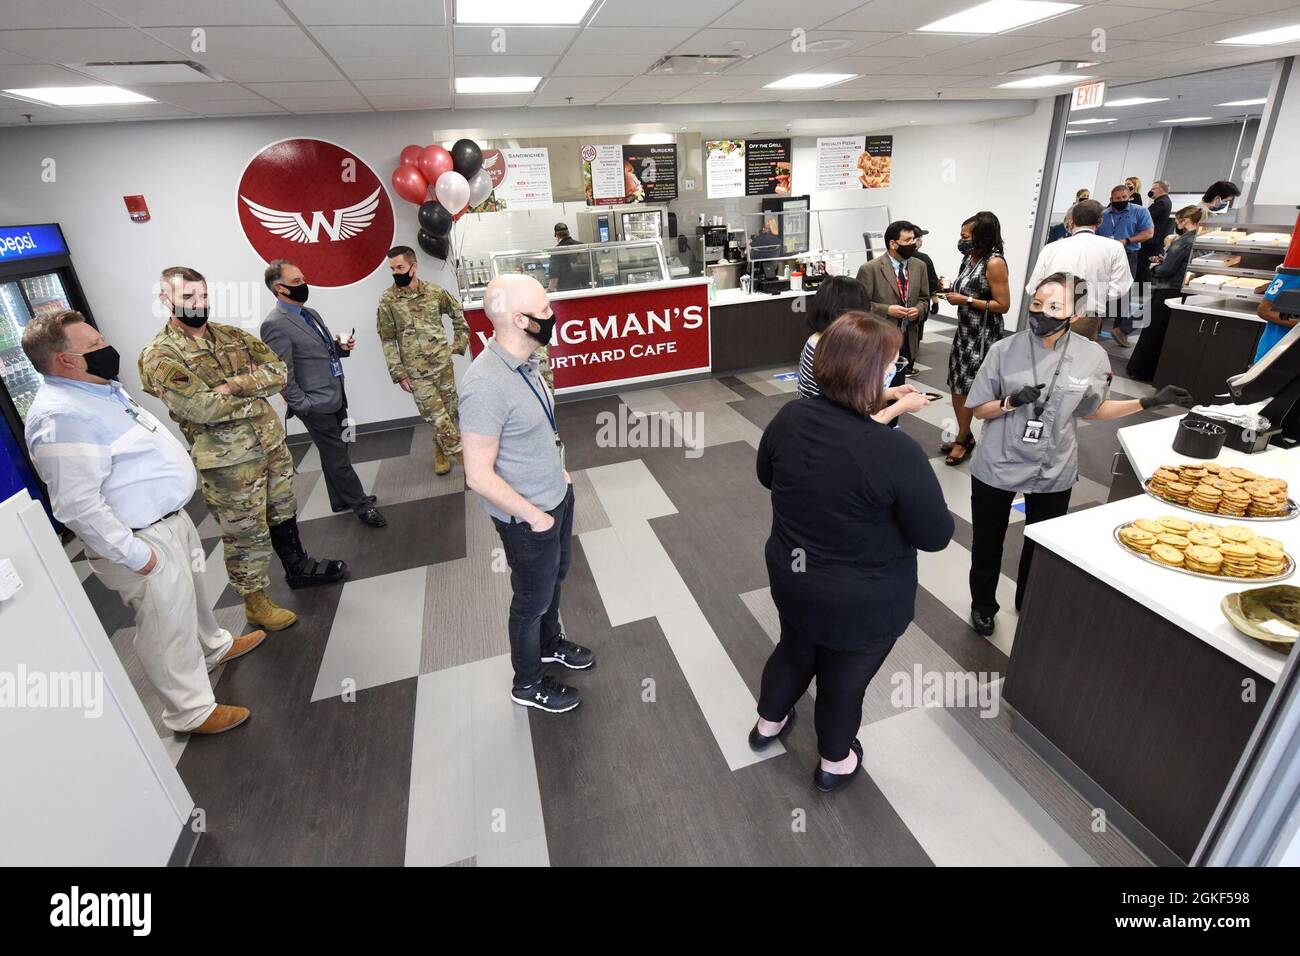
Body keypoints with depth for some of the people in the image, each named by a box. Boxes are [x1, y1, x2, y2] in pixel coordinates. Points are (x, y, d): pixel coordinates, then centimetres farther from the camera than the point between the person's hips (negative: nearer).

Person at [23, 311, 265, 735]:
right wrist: (133, 554, -23)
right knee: (169, 626, 5)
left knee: (191, 593, 29)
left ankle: (214, 646, 52)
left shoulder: (101, 389, 7)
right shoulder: (61, 417, -25)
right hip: (140, 539, -10)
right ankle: (191, 710, 22)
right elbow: (78, 505, -28)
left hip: (169, 517, 10)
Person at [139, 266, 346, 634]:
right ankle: (255, 602, 23)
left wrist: (234, 385, -20)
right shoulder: (159, 356, -12)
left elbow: (279, 370, -4)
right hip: (227, 460, -6)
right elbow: (203, 408, -23)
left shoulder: (232, 335, 7)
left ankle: (298, 567, 42)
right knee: (246, 533, 6)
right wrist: (257, 387, -11)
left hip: (271, 440, 6)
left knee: (283, 511, 22)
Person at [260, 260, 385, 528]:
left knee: (335, 453, 18)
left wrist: (340, 346, 4)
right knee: (337, 456, 2)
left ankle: (342, 501, 31)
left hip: (335, 397, 8)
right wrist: (302, 405, -16)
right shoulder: (275, 324, -15)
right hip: (316, 405, -8)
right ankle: (360, 503, 14)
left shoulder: (311, 313, 12)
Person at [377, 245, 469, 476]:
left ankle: (442, 451, 32)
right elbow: (387, 340, -3)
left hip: (444, 364, 3)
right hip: (416, 372, -2)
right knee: (437, 416, -6)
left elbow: (458, 314, 17)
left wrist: (460, 342, 11)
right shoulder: (387, 300, -6)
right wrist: (398, 373, -6)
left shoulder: (435, 292, -1)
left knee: (450, 411, 10)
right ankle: (462, 452, 10)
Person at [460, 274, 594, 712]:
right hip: (528, 517, -8)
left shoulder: (524, 359, -4)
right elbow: (479, 476, -27)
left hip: (557, 497, 8)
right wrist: (534, 515, -18)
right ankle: (528, 684, 40)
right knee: (533, 599, 14)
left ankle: (550, 644, 55)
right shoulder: (486, 386, -31)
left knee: (554, 578, 28)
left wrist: (558, 470, 11)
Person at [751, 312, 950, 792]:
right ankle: (834, 762, 49)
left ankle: (768, 723, 56)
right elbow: (936, 535, -17)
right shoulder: (896, 451, -31)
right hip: (865, 602, -4)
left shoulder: (789, 417, -15)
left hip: (792, 579, 5)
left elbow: (767, 476, 5)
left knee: (794, 650, 31)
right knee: (844, 681, 21)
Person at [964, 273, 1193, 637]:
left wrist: (1148, 402, -4)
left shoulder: (1092, 356, -8)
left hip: (1053, 471, 2)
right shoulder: (1005, 350, -11)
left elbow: (1091, 411, 6)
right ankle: (982, 604, 37)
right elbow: (980, 410, -5)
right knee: (987, 542, 13)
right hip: (996, 466, -1)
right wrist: (1011, 402, -24)